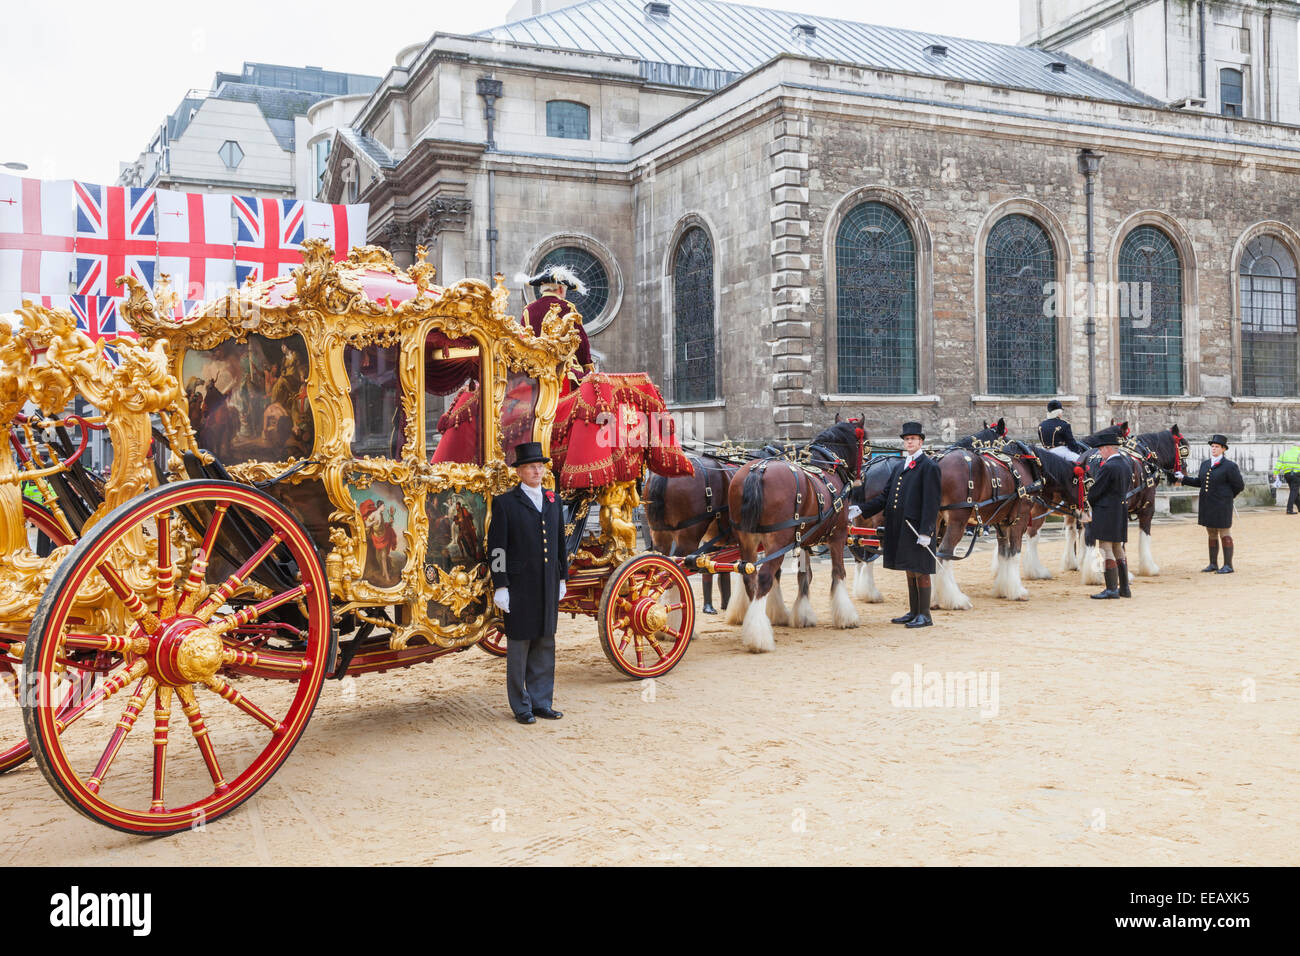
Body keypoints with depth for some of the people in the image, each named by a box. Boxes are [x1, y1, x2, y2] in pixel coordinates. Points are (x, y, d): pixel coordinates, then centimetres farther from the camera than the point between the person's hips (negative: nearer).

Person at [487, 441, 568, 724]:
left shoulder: (553, 501, 12)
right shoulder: (505, 503, -4)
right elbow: (496, 548, -7)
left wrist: (562, 579, 15)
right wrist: (499, 588, -11)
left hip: (548, 585, 5)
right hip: (519, 586, -5)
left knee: (545, 643, 10)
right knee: (519, 644, 2)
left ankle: (541, 702, 19)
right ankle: (521, 706, 12)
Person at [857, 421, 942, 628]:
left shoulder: (929, 467, -8)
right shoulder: (900, 467, 16)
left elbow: (931, 503, -13)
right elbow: (885, 496, 16)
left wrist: (925, 532, -19)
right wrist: (861, 510, 6)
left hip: (916, 527, -8)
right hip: (899, 527, 8)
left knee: (920, 571, -1)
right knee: (910, 571, 15)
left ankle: (924, 615, 7)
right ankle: (913, 612, 23)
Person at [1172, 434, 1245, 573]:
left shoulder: (1229, 466, -9)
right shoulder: (1204, 464, 10)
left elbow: (1240, 486, -4)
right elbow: (1199, 482, 19)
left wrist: (1226, 496, 3)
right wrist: (1183, 478, 11)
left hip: (1221, 507, -6)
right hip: (1206, 505, 6)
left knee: (1224, 534, 0)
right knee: (1212, 535, 13)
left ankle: (1228, 565, 7)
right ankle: (1213, 564, 21)